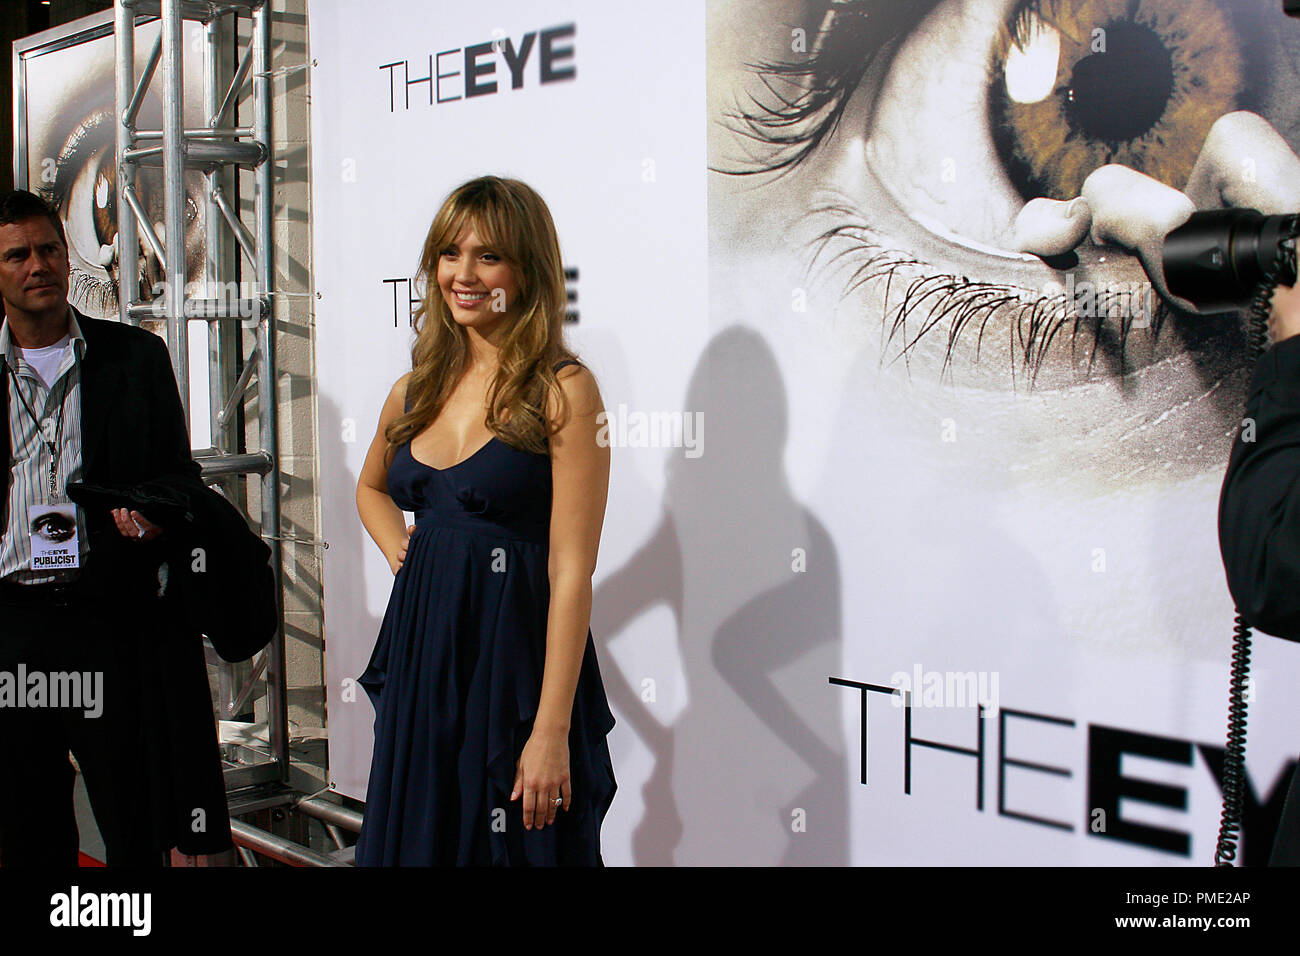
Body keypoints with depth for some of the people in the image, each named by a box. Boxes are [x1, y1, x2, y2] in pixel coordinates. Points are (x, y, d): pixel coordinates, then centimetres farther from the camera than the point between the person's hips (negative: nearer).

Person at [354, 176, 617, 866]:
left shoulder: (562, 389, -10)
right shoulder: (418, 388, 8)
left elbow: (571, 572, -15)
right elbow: (371, 487, 30)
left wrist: (552, 732, -19)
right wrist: (399, 549, 8)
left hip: (515, 657, -6)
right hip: (419, 653, 6)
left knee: (512, 844, 6)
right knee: (414, 840, 16)